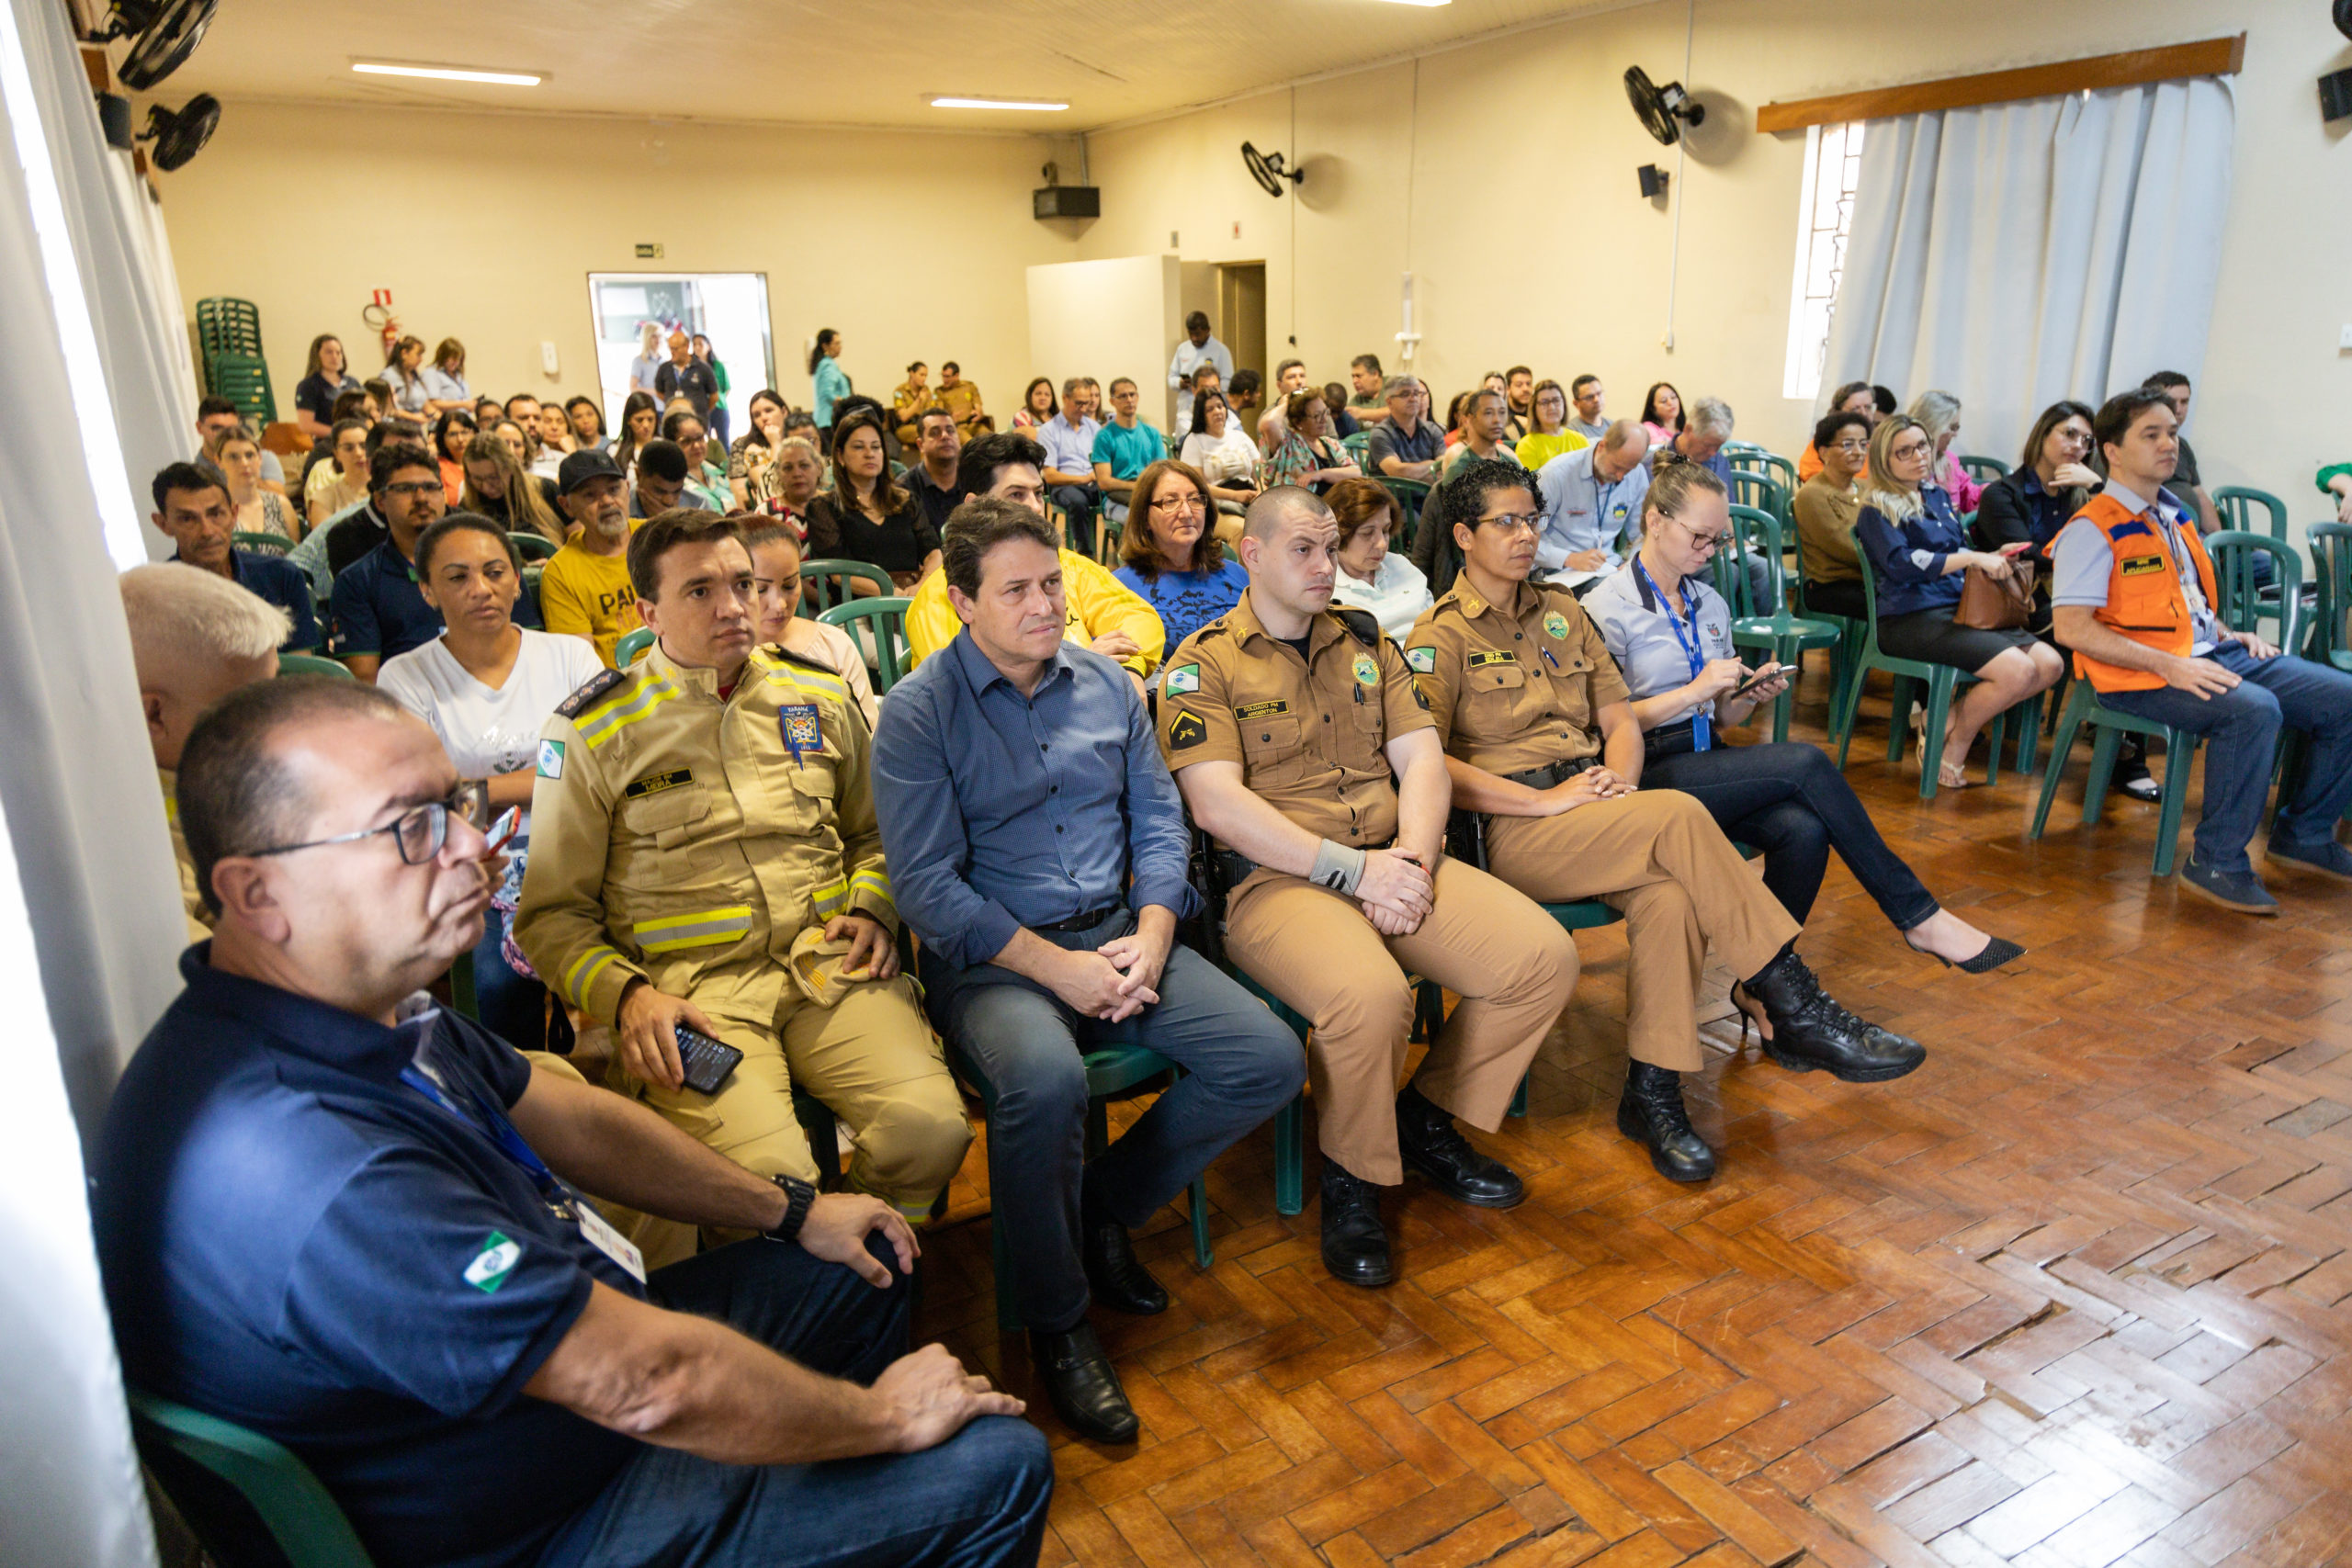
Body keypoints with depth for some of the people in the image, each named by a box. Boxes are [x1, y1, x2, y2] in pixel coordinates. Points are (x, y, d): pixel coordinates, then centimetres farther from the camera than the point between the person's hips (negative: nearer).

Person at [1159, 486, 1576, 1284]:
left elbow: (1421, 756, 12)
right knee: (1370, 998, -35)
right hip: (1278, 878, -6)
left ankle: (1428, 1119, 11)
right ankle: (1351, 1178, -4)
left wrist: (1412, 857, -8)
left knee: (1546, 957, -12)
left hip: (1395, 864, 6)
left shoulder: (1364, 640, 19)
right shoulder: (1204, 663, 1)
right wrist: (1354, 868, -16)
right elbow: (1219, 805, -11)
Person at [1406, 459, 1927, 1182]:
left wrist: (1620, 781, -3)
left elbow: (1619, 718, 19)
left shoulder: (1561, 612, 21)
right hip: (1511, 830, -5)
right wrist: (1546, 799, -17)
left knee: (1669, 894, -28)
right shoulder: (1440, 637, 0)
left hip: (1595, 811, 6)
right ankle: (1794, 1011, -21)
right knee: (1680, 816, -28)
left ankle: (1652, 1094, -19)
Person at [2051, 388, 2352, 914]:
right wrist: (2169, 666, -23)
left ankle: (2302, 834, 18)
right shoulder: (2093, 530, -11)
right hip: (2140, 674, -9)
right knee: (2253, 709, -33)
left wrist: (2229, 634, 9)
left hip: (2211, 653, 9)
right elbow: (2071, 628, -20)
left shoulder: (2174, 513, 17)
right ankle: (2217, 863, -19)